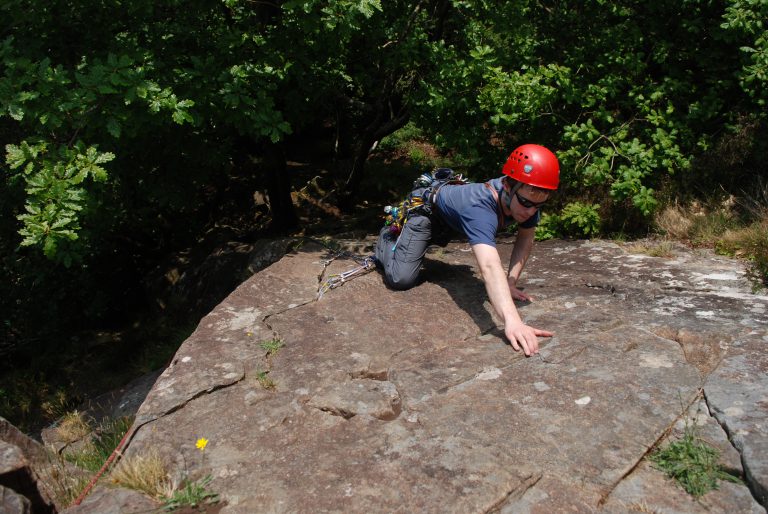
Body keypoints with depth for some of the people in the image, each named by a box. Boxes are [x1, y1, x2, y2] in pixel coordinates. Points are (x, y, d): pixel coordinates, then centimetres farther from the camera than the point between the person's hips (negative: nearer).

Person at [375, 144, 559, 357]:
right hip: (426, 207, -7)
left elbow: (526, 238, -12)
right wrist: (512, 321, -79)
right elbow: (490, 267, -66)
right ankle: (387, 238, 13)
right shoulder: (480, 208, -51)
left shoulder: (528, 196, -30)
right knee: (401, 279, -19)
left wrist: (511, 281, -24)